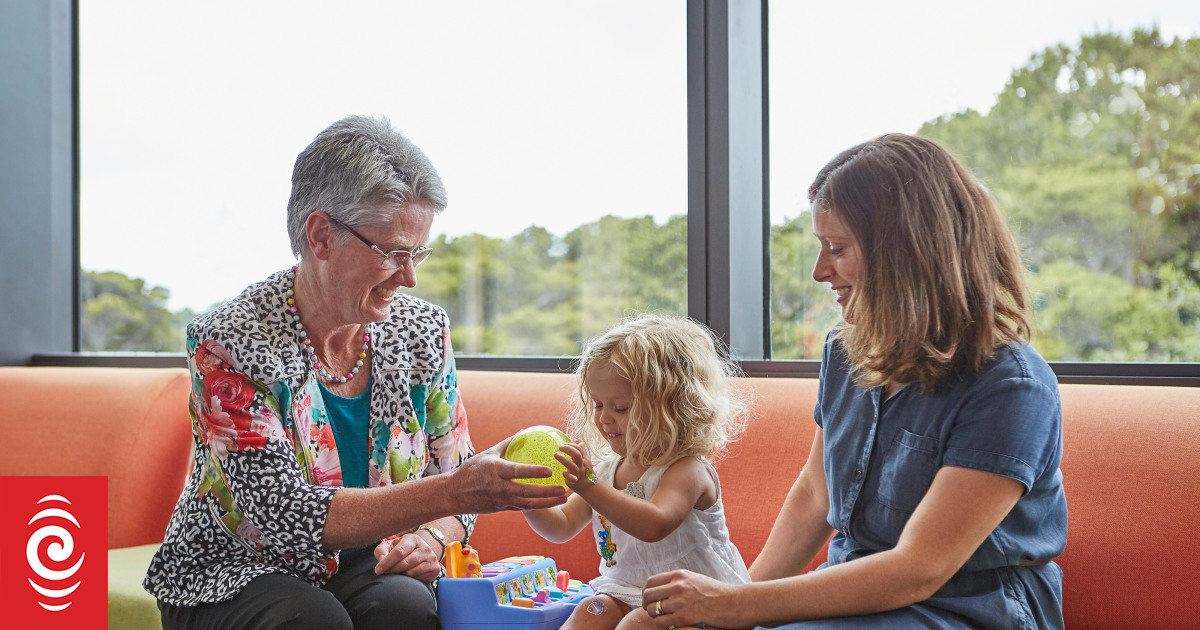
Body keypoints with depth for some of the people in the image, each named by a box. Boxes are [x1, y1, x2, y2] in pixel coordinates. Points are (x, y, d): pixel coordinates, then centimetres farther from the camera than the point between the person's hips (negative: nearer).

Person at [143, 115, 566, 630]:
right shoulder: (227, 343, -18)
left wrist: (433, 537, -17)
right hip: (234, 575, -2)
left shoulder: (424, 330, -2)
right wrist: (450, 493, -34)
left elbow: (456, 474, 7)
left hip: (365, 567, 3)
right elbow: (286, 516, -26)